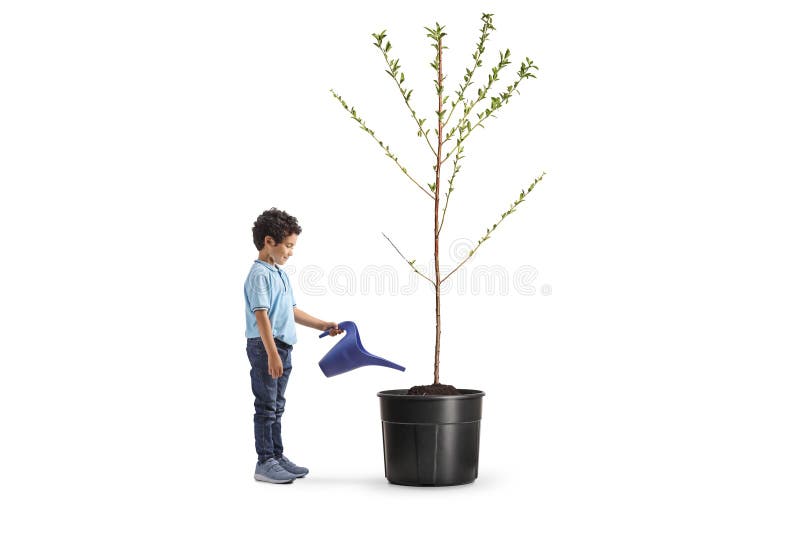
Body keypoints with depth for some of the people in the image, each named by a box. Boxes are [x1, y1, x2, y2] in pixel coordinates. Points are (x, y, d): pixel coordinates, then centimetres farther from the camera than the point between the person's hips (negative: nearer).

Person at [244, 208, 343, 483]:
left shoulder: (281, 274, 15)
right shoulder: (259, 274, -14)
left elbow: (292, 311, 22)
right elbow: (261, 316, -21)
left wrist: (323, 325, 20)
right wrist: (272, 354, -26)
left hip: (283, 347, 9)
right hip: (265, 347, -9)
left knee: (277, 406, 15)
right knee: (266, 406, -3)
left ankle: (277, 456, 23)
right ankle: (265, 463, 3)